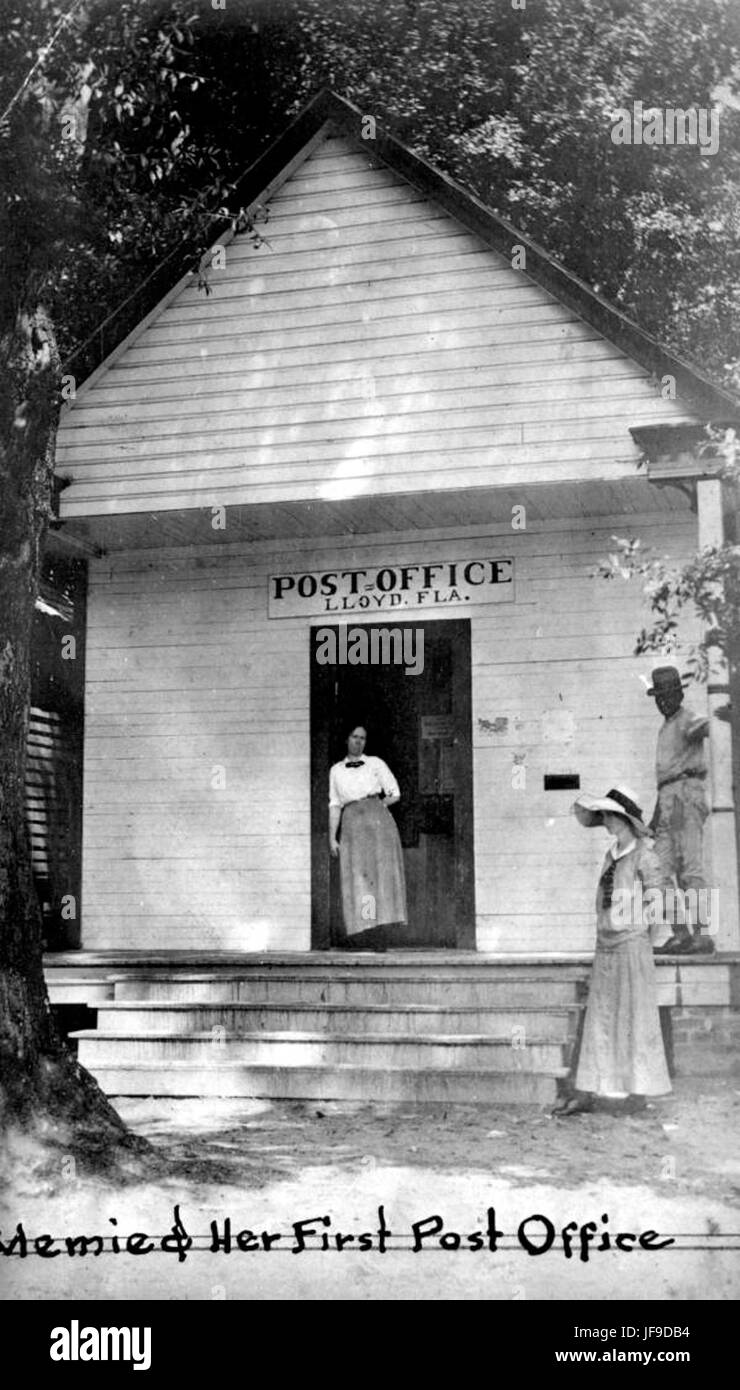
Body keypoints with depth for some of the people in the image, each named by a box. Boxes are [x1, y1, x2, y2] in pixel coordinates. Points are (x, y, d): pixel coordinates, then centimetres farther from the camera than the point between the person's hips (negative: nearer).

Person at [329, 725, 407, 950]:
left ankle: (380, 935, -14)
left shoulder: (376, 764, 13)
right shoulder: (336, 771, 17)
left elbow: (395, 795, 11)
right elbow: (335, 805, 13)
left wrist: (372, 805, 3)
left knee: (381, 874, -11)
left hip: (378, 821, -1)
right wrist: (332, 838, 5)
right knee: (357, 878, -10)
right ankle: (364, 930, -11)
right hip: (352, 826, 1)